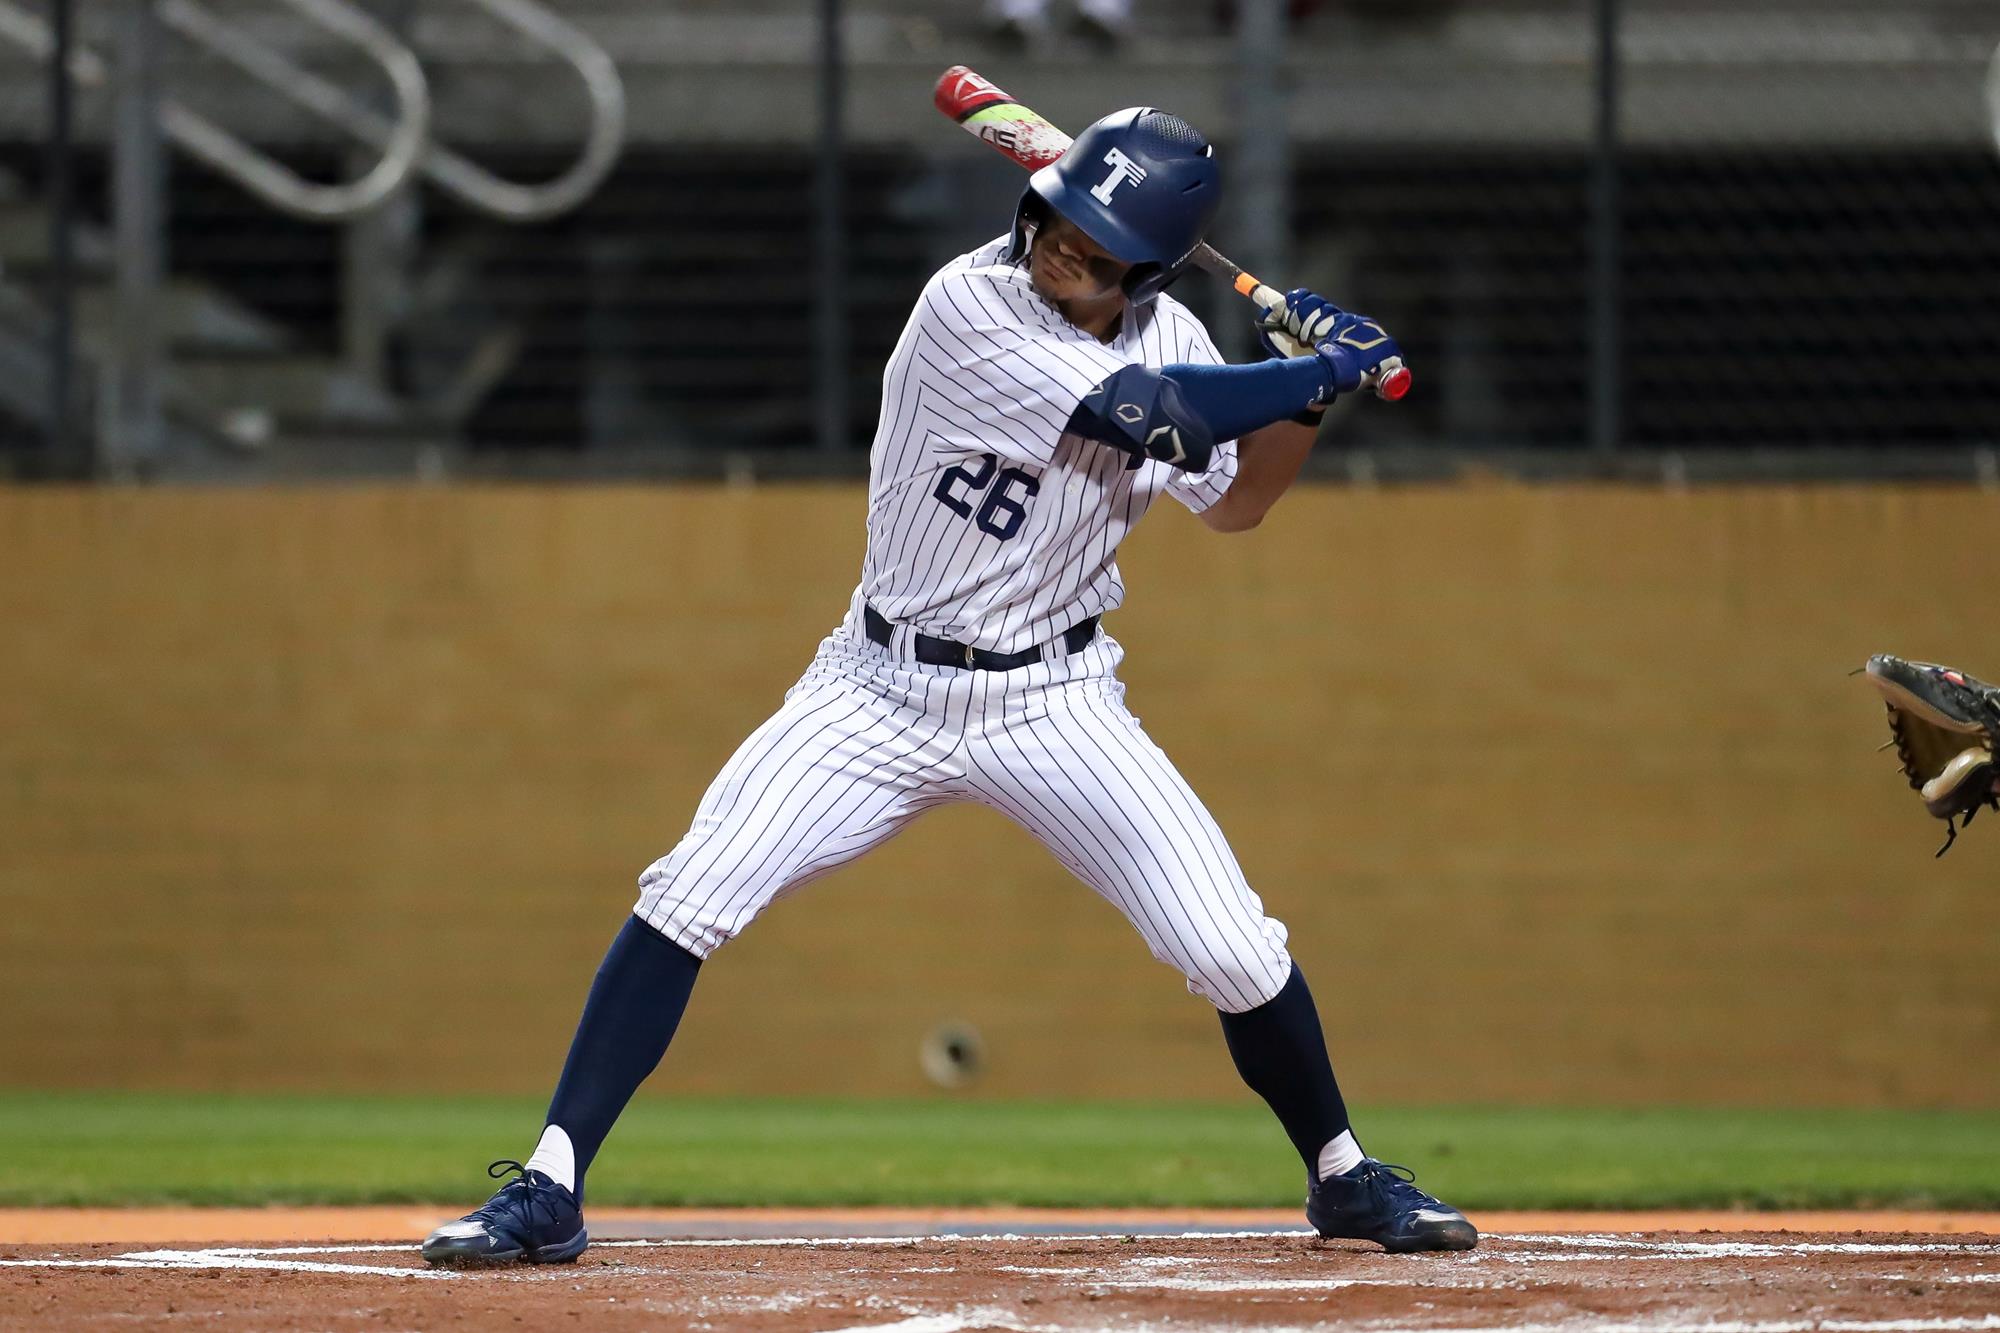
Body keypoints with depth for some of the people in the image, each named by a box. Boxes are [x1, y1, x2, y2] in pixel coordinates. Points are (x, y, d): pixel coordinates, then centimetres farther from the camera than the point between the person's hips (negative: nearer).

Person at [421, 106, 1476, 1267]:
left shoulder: (1165, 336, -3)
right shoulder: (971, 310, -21)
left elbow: (1236, 501, 11)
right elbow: (1157, 415, -27)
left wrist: (1308, 388, -5)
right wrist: (1321, 375, -19)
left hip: (1055, 703, 3)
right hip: (885, 688, -3)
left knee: (1232, 950, -6)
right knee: (691, 899, -17)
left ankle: (1343, 1175, 20)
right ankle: (549, 1192, -11)